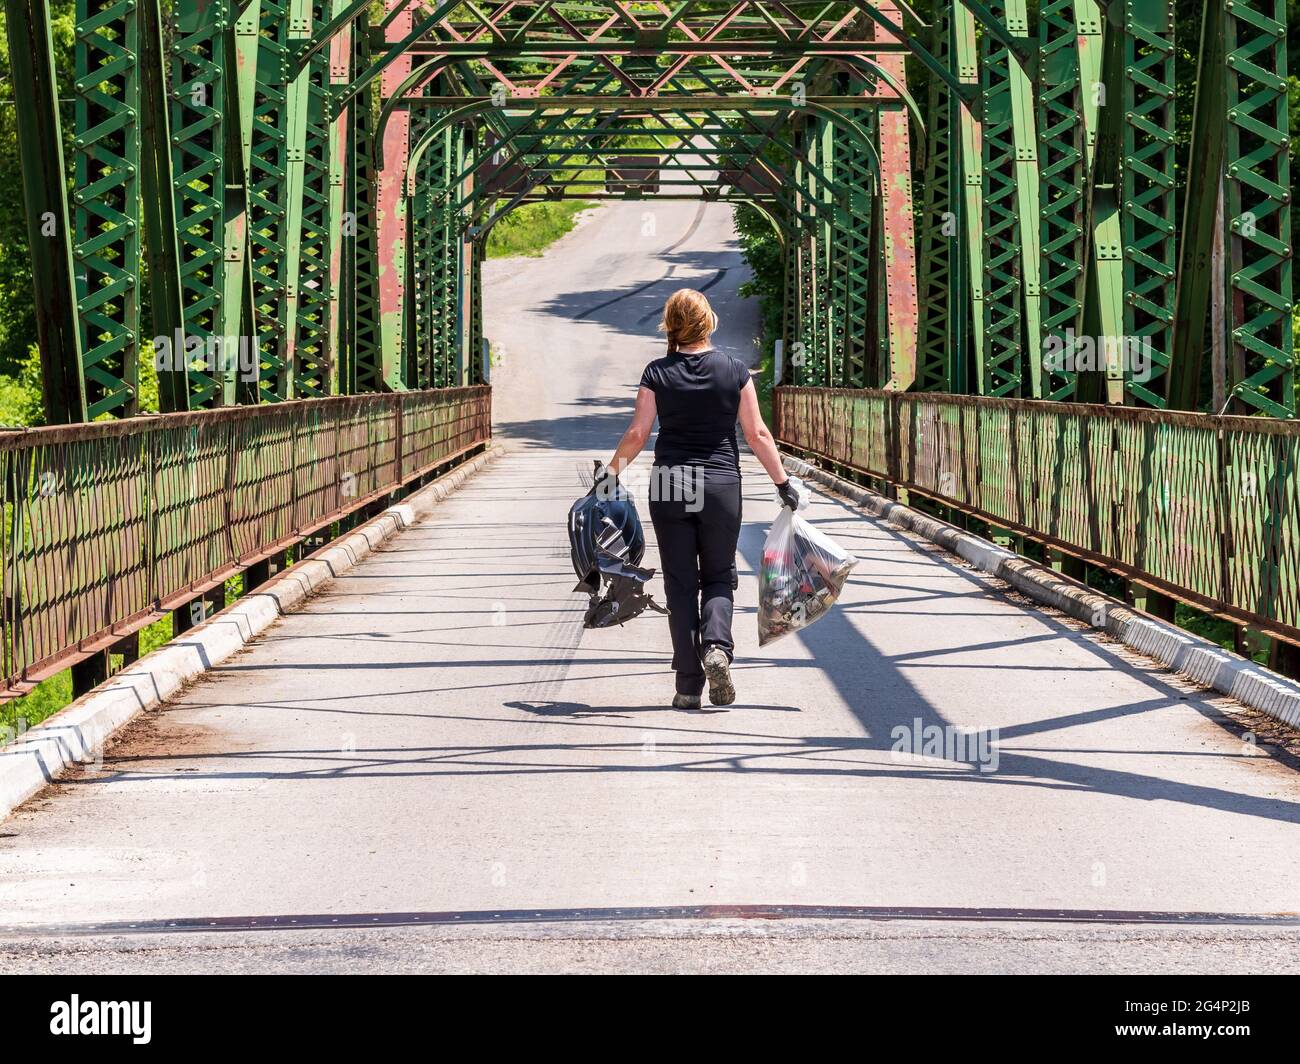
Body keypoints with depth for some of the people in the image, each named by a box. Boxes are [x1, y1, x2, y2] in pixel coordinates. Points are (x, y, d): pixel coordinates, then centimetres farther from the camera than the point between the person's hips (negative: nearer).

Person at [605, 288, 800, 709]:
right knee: (718, 577, 14)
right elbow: (757, 434, -1)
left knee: (680, 583, 6)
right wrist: (783, 482, 5)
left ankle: (688, 685, 4)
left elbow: (636, 433, -2)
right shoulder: (734, 370, -1)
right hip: (721, 485, 0)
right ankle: (717, 646, -15)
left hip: (668, 486, 0)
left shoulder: (657, 373, -2)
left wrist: (609, 475, 10)